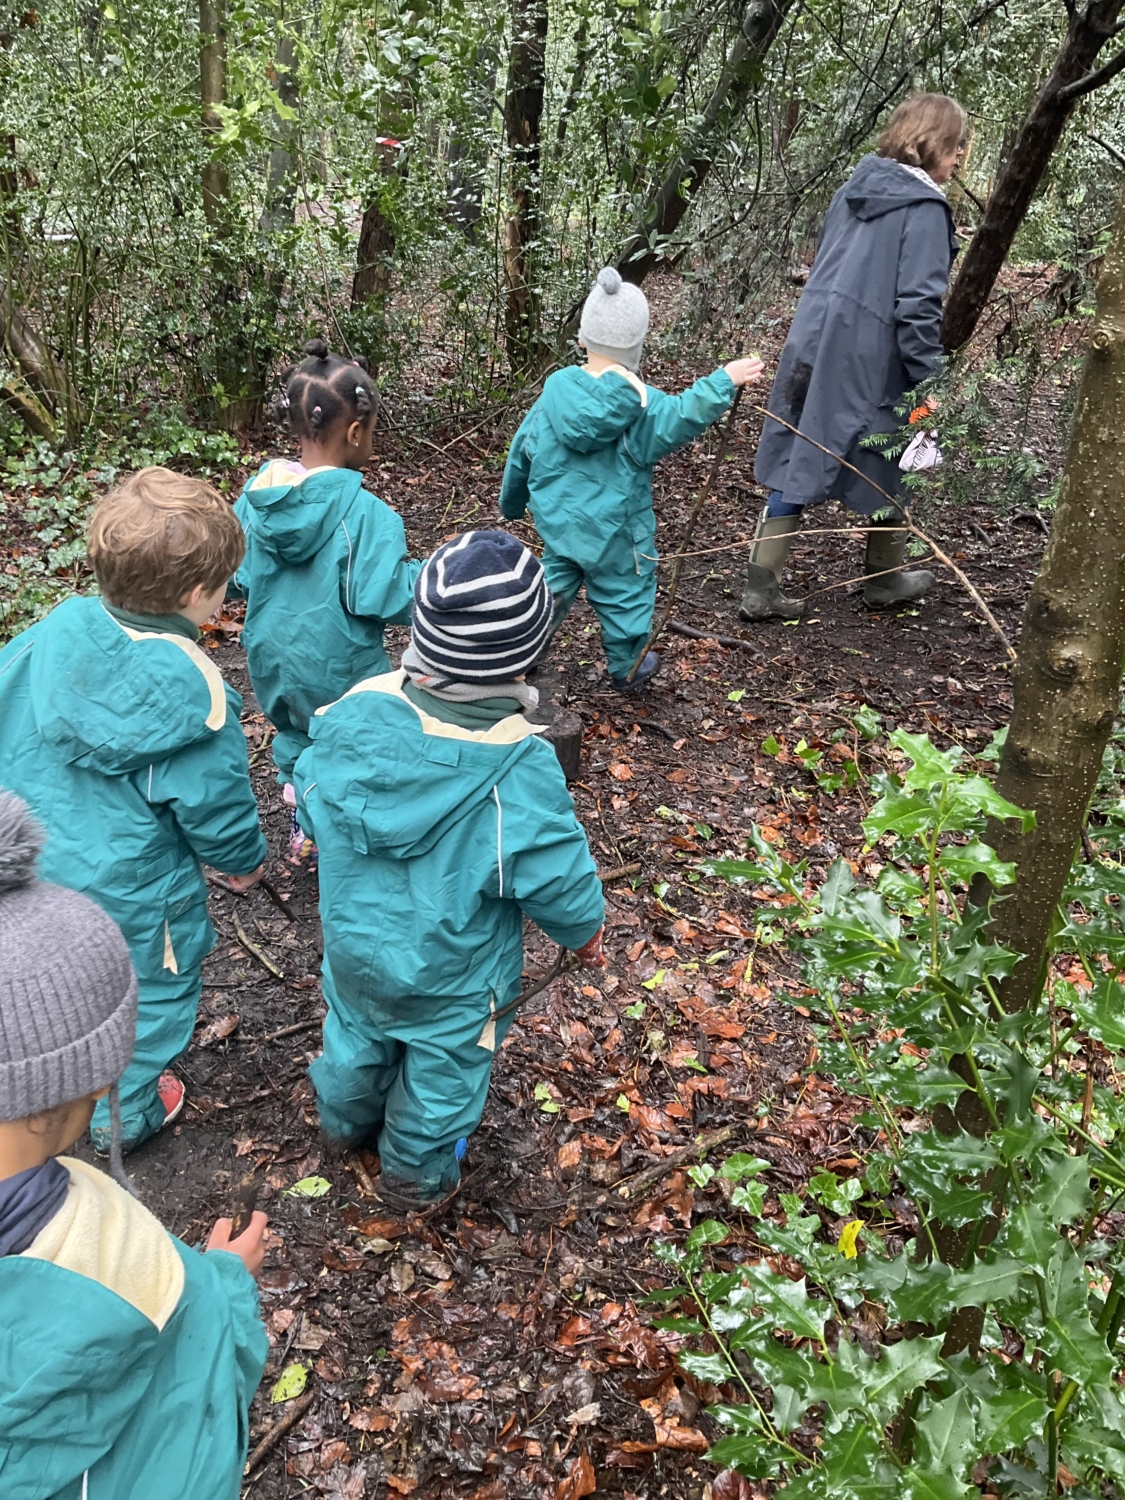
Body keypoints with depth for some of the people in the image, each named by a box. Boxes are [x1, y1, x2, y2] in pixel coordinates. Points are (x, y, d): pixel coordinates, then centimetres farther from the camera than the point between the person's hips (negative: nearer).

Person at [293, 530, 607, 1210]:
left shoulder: (353, 713, -23)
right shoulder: (518, 773, -36)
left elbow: (311, 805, -5)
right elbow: (556, 876, -23)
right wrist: (586, 929, 0)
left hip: (353, 943, 4)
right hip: (451, 978, -4)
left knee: (357, 1034, 33)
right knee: (443, 1071, 25)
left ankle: (348, 1118, 62)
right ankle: (419, 1175, 51)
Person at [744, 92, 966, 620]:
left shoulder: (853, 190, 12)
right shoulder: (925, 209, -11)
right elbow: (918, 304, -17)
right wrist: (928, 383, -12)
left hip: (812, 344, 6)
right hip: (868, 359, -6)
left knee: (797, 464, 9)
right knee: (885, 468, 13)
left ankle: (761, 589, 6)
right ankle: (885, 579, 30)